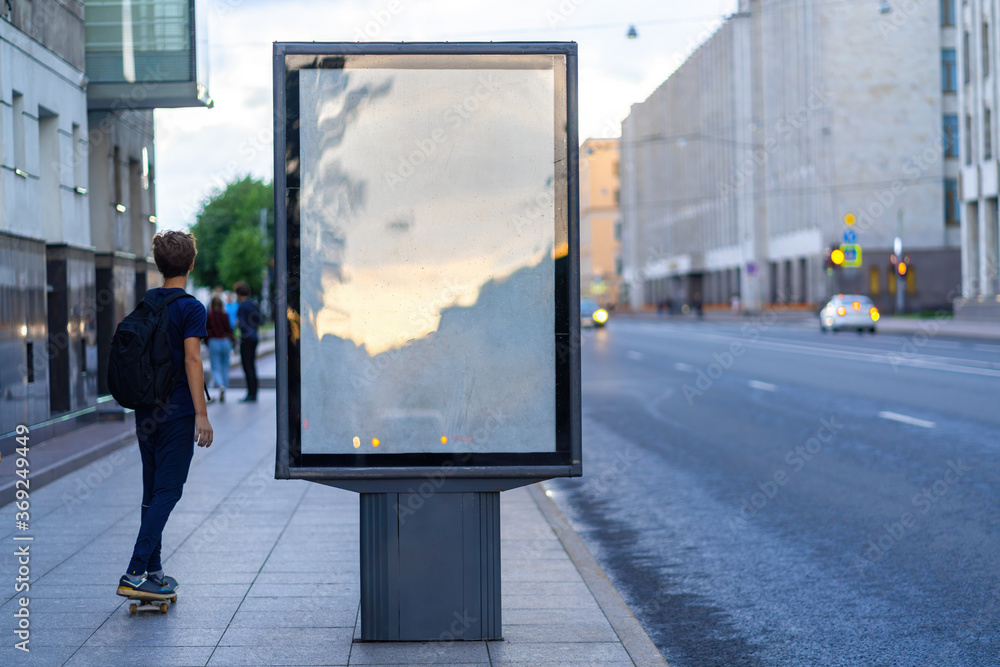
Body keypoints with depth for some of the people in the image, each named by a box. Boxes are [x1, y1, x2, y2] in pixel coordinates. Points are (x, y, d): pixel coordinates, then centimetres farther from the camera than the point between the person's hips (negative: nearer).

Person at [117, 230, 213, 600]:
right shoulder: (191, 308, -10)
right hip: (177, 410, -7)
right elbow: (191, 359, -17)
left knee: (152, 491, 13)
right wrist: (201, 413, -17)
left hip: (146, 409, 7)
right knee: (167, 492, -6)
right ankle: (134, 573, -14)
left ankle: (153, 570, 18)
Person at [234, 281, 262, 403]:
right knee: (252, 366, 12)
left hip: (246, 339, -9)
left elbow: (242, 324, -16)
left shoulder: (242, 306, -12)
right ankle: (253, 394, 14)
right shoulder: (254, 305, 12)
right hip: (254, 338, 9)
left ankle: (251, 394, -9)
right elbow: (259, 321, 16)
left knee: (247, 366, -7)